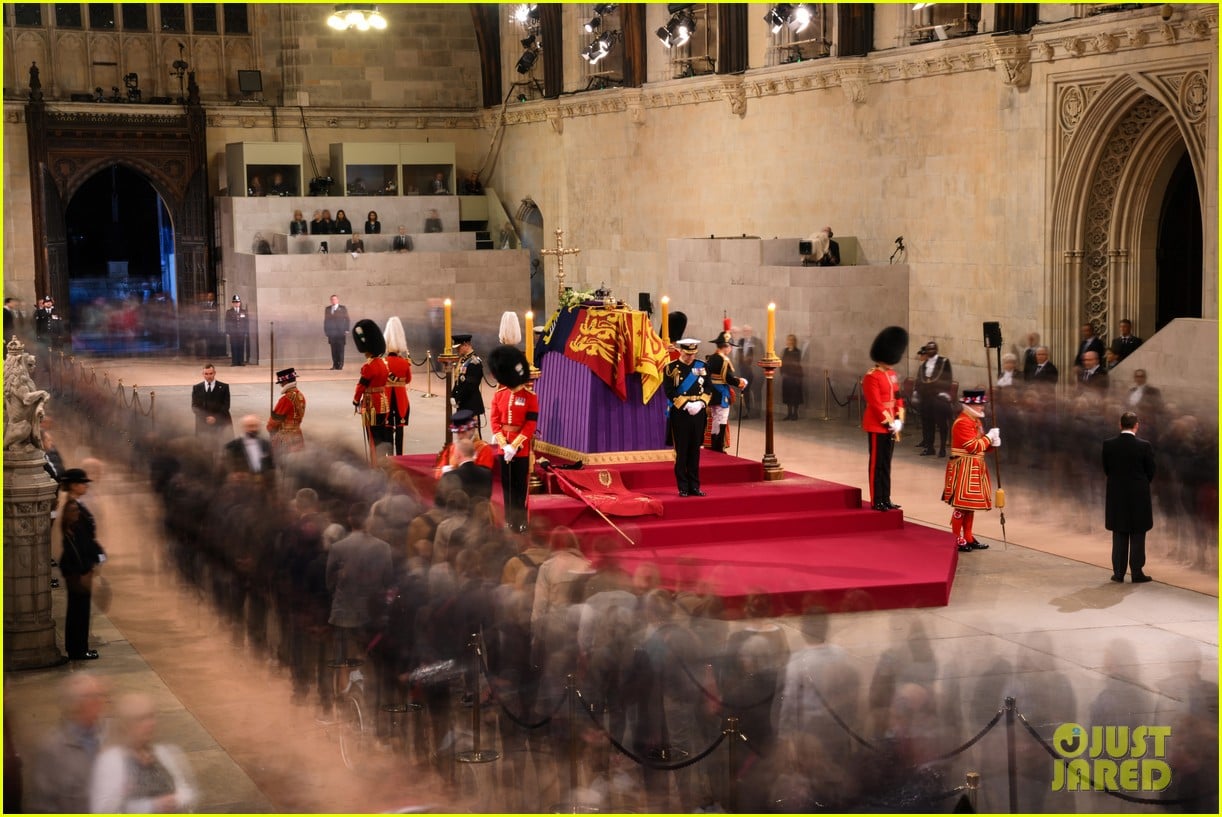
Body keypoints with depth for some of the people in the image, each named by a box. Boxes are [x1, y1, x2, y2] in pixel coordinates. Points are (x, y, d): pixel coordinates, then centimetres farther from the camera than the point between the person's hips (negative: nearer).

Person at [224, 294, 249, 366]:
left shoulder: (244, 312, 11)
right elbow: (227, 323, 4)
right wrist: (227, 333, -4)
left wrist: (247, 333, 3)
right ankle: (234, 361, 0)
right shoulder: (229, 312, 7)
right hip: (232, 333, -1)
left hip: (242, 333, 1)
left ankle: (241, 361, 4)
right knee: (234, 347, -4)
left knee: (241, 347, -1)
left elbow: (247, 323, 9)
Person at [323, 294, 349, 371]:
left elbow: (346, 319, 4)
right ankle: (335, 365, 1)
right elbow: (326, 320, 15)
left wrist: (346, 330, -4)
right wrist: (325, 331, 8)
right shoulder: (327, 309, 14)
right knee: (333, 350, -1)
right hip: (331, 333, 2)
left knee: (340, 349, -5)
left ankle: (340, 365, -2)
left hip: (340, 332, -2)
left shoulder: (343, 308, 6)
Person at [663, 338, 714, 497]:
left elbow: (709, 388, 7)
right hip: (680, 414, -3)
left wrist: (700, 403, -10)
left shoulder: (702, 367, 9)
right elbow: (670, 392, -8)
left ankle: (694, 486, 13)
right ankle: (683, 488, 4)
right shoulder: (670, 368, -2)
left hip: (699, 414, 4)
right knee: (681, 452, -1)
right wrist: (686, 405, -17)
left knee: (695, 451, 8)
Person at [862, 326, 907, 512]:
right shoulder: (871, 377, -15)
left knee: (886, 464, 12)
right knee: (877, 464, -2)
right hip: (877, 426, -8)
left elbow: (898, 399, 13)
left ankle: (886, 499, 18)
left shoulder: (892, 375, 11)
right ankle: (877, 501, 3)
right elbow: (875, 404, -19)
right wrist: (889, 423, -18)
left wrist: (898, 420, 1)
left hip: (890, 426, 8)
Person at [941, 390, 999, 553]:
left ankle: (968, 538, 19)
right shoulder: (963, 422, -16)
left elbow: (980, 445, 20)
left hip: (974, 469, 10)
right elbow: (973, 446, -21)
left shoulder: (975, 420, 16)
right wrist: (989, 437, -11)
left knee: (971, 504, 13)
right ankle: (956, 540, -3)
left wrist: (992, 442, 0)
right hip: (964, 469, -10)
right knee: (962, 505, -8)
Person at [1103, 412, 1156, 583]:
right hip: (1139, 497, -2)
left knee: (1119, 536, 9)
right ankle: (1137, 573, 5)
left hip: (1116, 496, 2)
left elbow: (1106, 470, 3)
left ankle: (1118, 572, 10)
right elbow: (1151, 472, -3)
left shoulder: (1108, 445, -5)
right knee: (1137, 537, 4)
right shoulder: (1144, 446, -12)